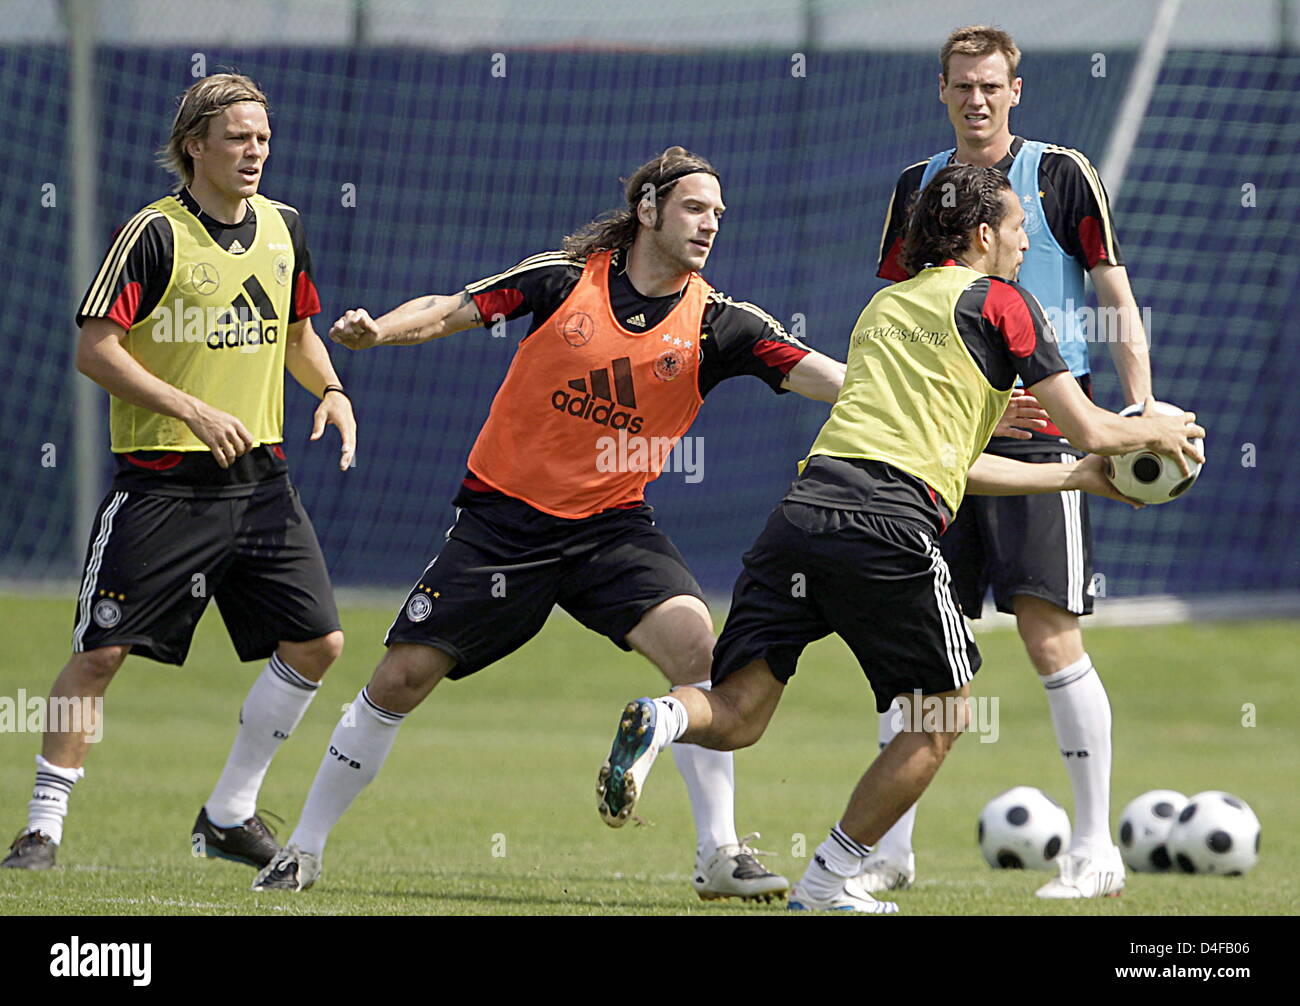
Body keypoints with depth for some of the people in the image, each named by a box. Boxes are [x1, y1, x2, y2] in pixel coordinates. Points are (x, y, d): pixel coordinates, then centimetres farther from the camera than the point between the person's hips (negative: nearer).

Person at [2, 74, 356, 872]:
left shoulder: (283, 227, 9)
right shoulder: (155, 234, -11)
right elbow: (95, 350, -14)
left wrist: (331, 390, 4)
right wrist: (193, 411, -21)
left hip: (259, 477, 6)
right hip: (162, 480, -6)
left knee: (317, 642, 1)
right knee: (101, 652, -6)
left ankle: (230, 813, 15)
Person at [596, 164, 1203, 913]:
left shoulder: (887, 304, 31)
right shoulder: (1000, 302, 9)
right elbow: (1089, 429, 8)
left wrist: (1074, 477, 40)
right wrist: (1158, 431, 30)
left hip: (806, 507, 6)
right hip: (890, 525, -6)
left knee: (737, 716, 5)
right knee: (942, 715, 13)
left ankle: (663, 721, -28)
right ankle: (832, 880, 11)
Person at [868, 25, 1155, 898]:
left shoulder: (1062, 176, 0)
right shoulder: (917, 188, 12)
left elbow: (1119, 305, 0)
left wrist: (1142, 414, -9)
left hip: (1040, 427, -5)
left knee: (1049, 632, -10)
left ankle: (1096, 850, -2)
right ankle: (891, 848, 7)